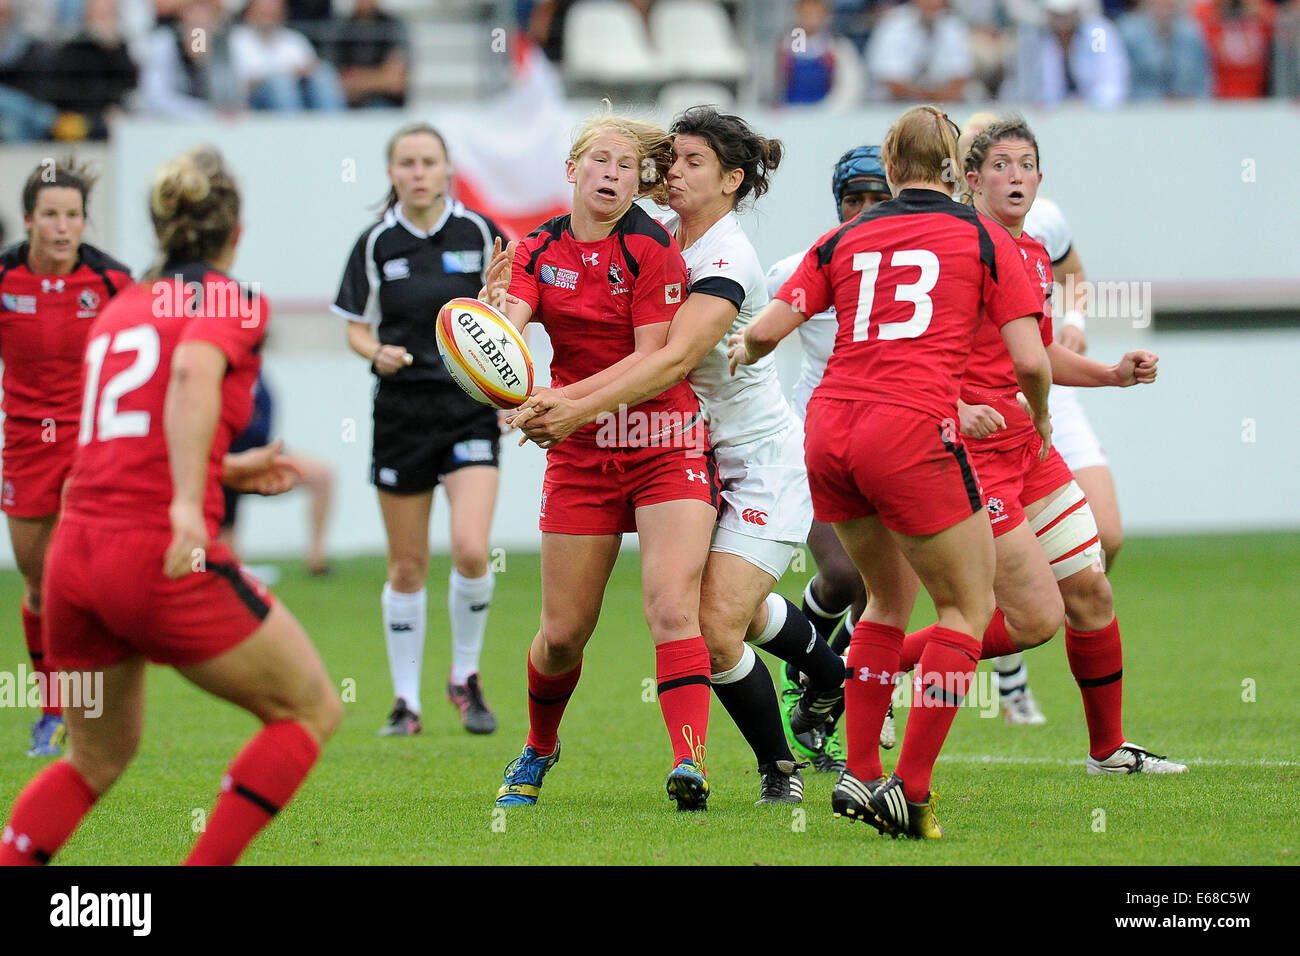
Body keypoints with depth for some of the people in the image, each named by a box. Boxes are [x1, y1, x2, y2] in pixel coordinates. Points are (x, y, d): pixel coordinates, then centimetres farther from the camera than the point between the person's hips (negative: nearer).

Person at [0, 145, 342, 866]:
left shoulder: (119, 308, 19)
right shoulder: (230, 301, -2)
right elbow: (193, 373, -24)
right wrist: (189, 502, -32)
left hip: (75, 554, 7)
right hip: (163, 561, -7)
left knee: (96, 759, 24)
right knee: (312, 709, 10)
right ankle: (203, 870, 1)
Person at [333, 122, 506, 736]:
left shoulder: (477, 233, -1)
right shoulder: (377, 242, 0)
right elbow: (356, 328, 6)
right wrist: (377, 353, -14)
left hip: (469, 406, -1)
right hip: (402, 408, 1)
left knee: (471, 550, -17)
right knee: (407, 567, 4)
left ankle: (466, 678, 5)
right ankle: (406, 699, 16)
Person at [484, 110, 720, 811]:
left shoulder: (652, 248, -8)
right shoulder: (538, 250, 3)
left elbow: (652, 361, -14)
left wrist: (569, 401, -26)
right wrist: (490, 304, -36)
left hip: (665, 445, -3)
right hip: (580, 456, 3)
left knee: (672, 609, -20)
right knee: (563, 633, 6)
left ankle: (689, 762, -28)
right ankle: (538, 750, 31)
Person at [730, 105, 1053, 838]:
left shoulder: (845, 240, 16)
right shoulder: (985, 240, 8)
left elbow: (766, 332, 8)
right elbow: (1031, 361, 1)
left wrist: (740, 351, 31)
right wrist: (1040, 420, 21)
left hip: (829, 431, 5)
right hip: (913, 429, -5)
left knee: (889, 595, 24)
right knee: (969, 604, 10)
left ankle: (860, 776, 19)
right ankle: (910, 791, 0)